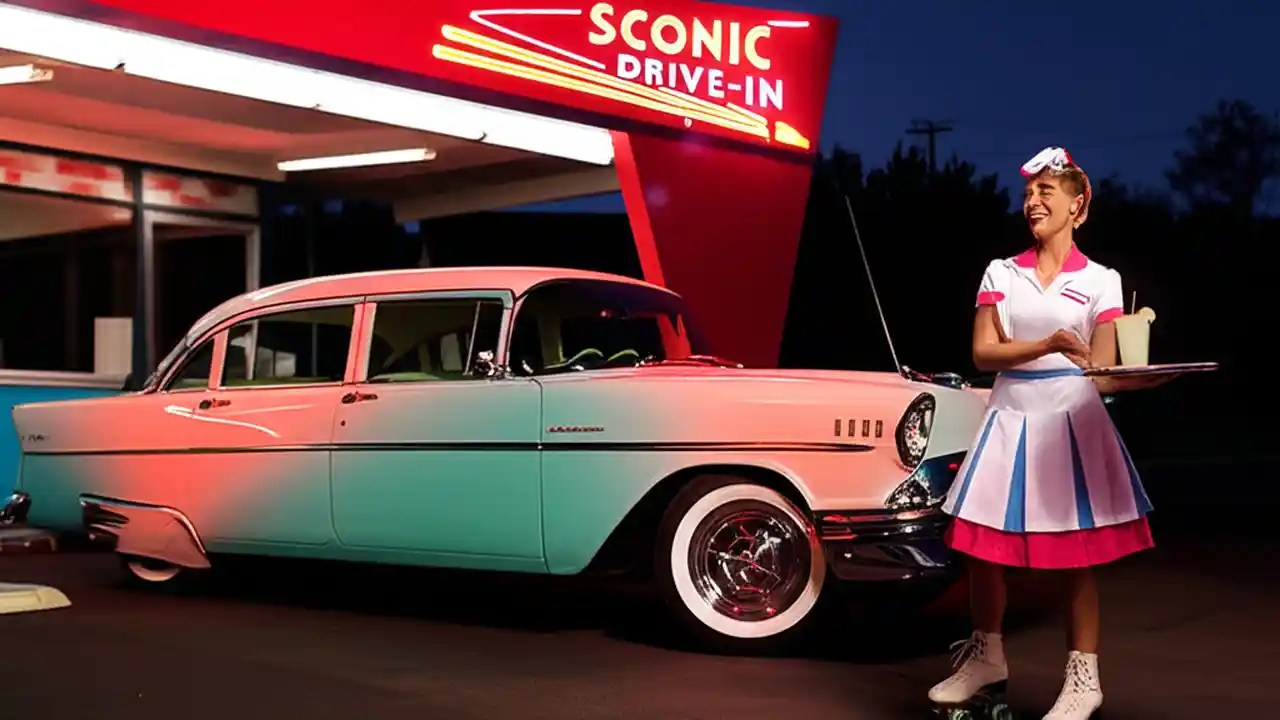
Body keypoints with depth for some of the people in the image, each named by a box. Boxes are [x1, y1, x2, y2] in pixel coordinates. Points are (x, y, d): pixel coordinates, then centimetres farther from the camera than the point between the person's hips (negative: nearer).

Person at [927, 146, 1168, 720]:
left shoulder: (1100, 281, 3)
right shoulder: (1001, 273, 7)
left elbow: (1102, 371, -2)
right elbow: (983, 353, -4)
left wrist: (1145, 377, -23)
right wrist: (1047, 345, -19)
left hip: (1072, 421, -2)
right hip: (1010, 418, 3)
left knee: (1074, 551, -1)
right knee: (982, 544, 4)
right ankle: (986, 658, 24)